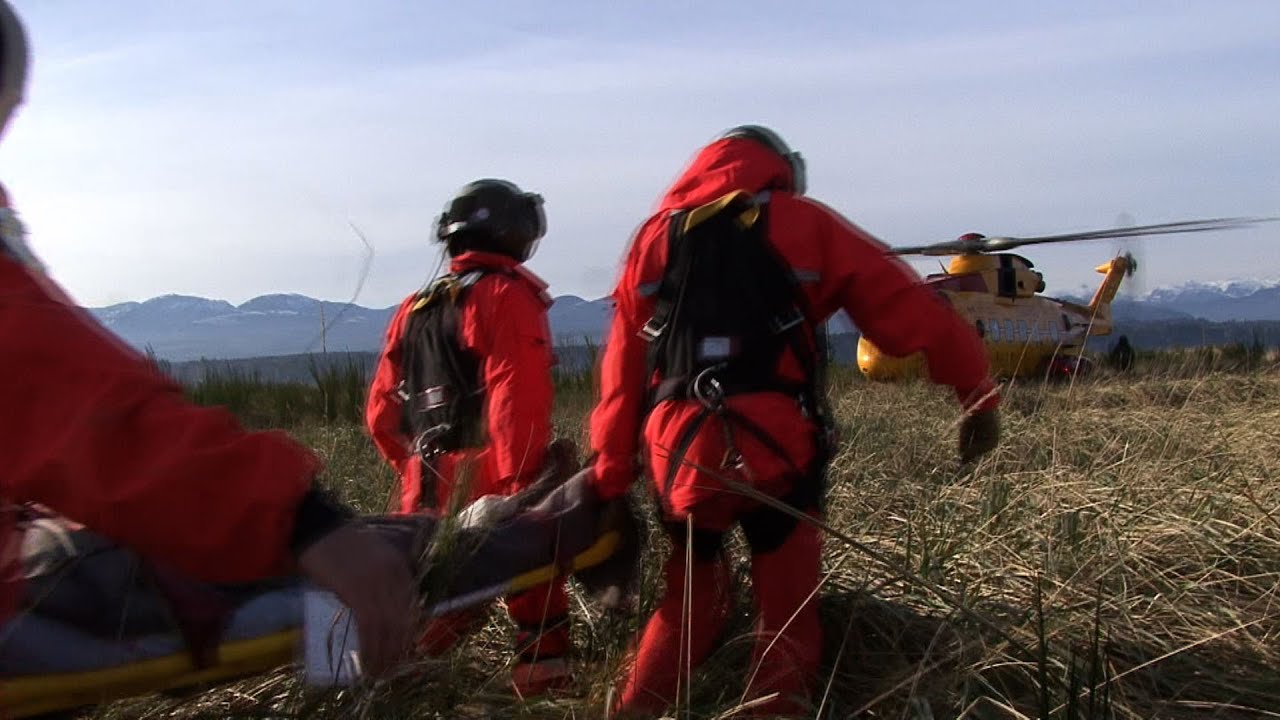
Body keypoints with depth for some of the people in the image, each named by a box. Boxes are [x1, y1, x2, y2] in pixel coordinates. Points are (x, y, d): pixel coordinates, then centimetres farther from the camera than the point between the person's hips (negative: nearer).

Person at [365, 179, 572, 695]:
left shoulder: (413, 309, 18)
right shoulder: (506, 295, -6)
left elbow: (381, 414, 18)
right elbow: (517, 402, -18)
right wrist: (524, 487, -19)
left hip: (426, 492, 8)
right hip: (487, 485, -7)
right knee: (536, 587, 2)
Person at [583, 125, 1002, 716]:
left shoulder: (654, 236, 17)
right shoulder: (802, 223, 9)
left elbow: (621, 368, 12)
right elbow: (913, 312, 4)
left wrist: (611, 474, 12)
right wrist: (979, 394, 9)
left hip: (680, 453, 4)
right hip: (772, 447, -3)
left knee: (690, 600, 22)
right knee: (787, 611, 13)